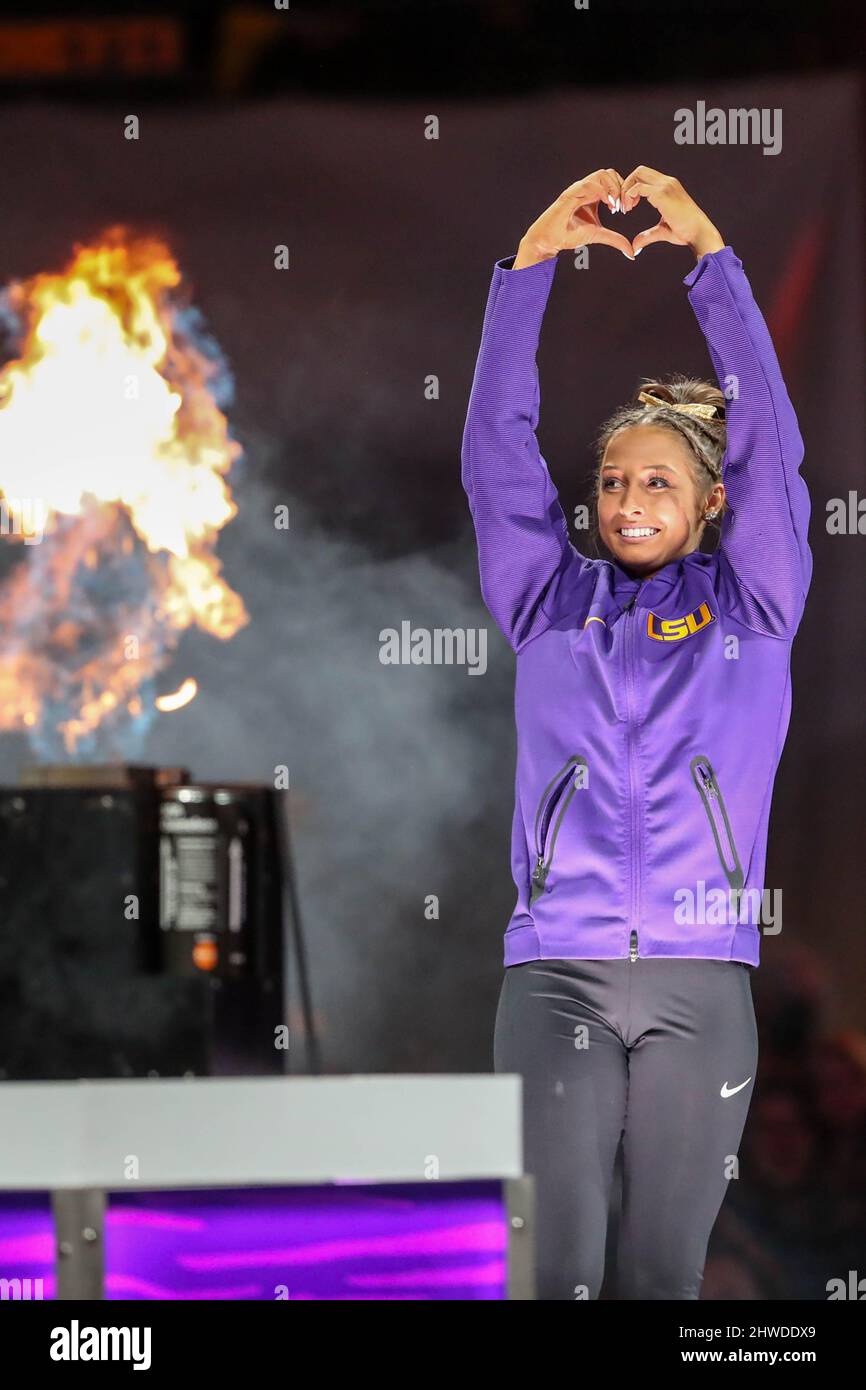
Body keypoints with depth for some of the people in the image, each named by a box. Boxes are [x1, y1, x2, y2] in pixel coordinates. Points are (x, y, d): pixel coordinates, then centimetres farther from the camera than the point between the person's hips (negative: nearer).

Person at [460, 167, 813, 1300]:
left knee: (664, 1266, 3)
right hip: (556, 978, 0)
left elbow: (768, 443, 0)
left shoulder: (750, 606, 11)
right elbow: (497, 449, 5)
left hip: (701, 981, 0)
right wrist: (531, 263, -4)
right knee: (553, 1264, -9)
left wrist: (710, 254, -7)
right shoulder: (551, 604, 13)